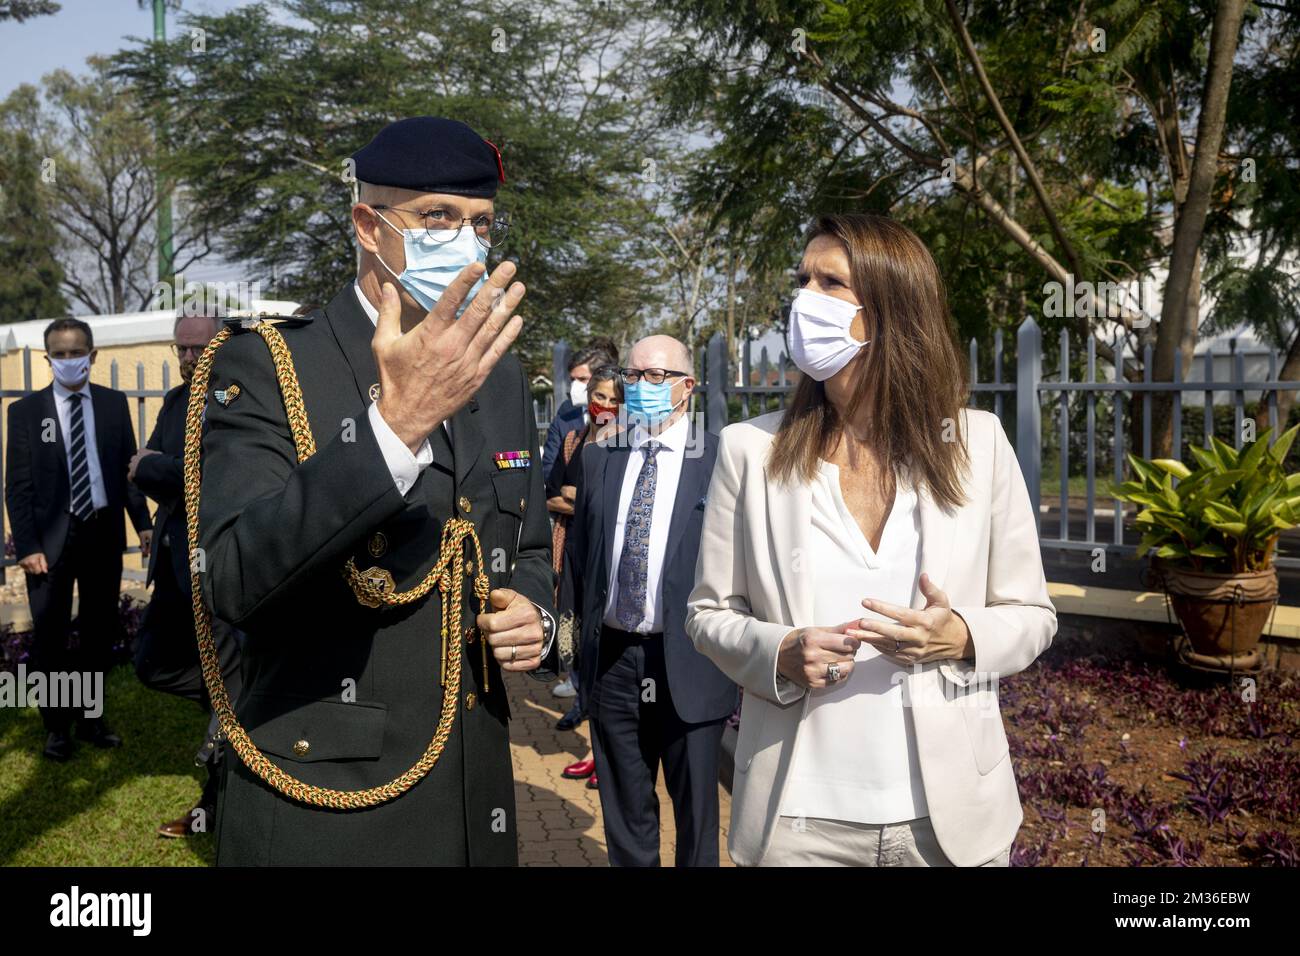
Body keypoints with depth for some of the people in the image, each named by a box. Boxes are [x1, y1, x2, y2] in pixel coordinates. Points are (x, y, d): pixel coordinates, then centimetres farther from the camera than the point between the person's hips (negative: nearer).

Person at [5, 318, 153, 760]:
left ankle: (90, 717, 28)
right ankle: (57, 726, 22)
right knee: (49, 637, 6)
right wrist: (27, 546, -10)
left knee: (100, 632, 12)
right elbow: (18, 485, -3)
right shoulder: (26, 410, -1)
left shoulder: (114, 404, 4)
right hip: (52, 537, -2)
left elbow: (128, 468, 4)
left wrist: (142, 523, -5)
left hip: (104, 533, 2)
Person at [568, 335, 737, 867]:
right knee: (623, 809, 18)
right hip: (611, 658, 4)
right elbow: (581, 549, 12)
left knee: (696, 809, 13)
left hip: (688, 662, -4)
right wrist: (587, 628, 9)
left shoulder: (722, 461, -7)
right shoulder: (600, 459, 7)